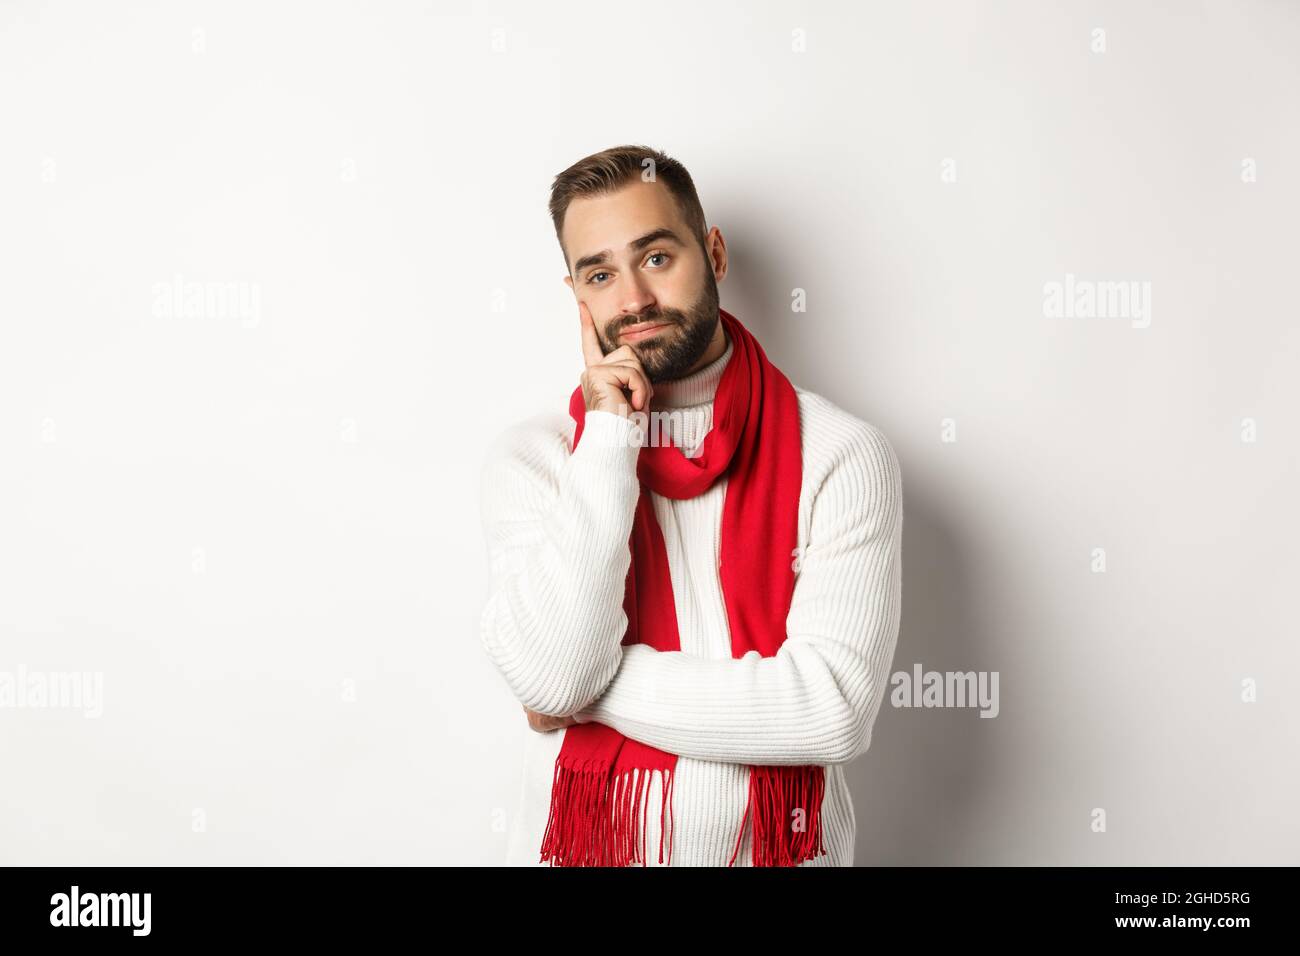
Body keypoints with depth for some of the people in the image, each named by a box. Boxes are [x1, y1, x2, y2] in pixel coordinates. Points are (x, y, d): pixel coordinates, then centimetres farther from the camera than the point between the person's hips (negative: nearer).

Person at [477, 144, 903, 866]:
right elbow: (549, 676, -21)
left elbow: (835, 711, -22)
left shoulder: (841, 455, -13)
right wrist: (610, 432, -20)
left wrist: (592, 684, -17)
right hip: (578, 845, 1)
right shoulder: (530, 456, -8)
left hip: (774, 844, -1)